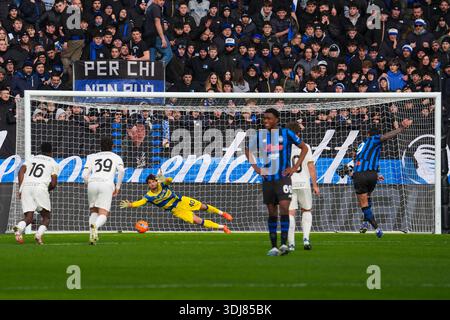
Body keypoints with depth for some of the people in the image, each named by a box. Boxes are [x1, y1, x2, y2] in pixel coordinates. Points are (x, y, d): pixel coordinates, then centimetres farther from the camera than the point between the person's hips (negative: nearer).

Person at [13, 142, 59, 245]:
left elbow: (21, 171, 7)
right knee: (46, 217, 9)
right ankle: (39, 234, -19)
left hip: (26, 186, 3)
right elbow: (53, 184, 8)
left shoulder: (31, 159, 24)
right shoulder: (53, 163, 16)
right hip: (40, 187, -3)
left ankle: (19, 227, -31)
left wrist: (20, 189, 4)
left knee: (29, 217, 2)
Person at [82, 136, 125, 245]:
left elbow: (85, 175, 12)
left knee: (94, 212, 20)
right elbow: (121, 171, 0)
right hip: (107, 184, -2)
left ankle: (91, 233, -2)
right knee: (103, 215, -5)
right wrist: (117, 187, 8)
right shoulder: (116, 157, 21)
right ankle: (95, 226, -38)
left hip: (92, 183, 2)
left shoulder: (92, 157, 23)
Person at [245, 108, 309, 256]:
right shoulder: (260, 135, 6)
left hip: (283, 177, -4)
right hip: (267, 178, 4)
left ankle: (284, 244, -19)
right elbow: (248, 150, 23)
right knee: (272, 212, 6)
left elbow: (304, 148, 5)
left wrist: (295, 167, -2)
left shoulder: (286, 133, -3)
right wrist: (255, 167, 10)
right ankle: (273, 247, 10)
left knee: (284, 208, -17)